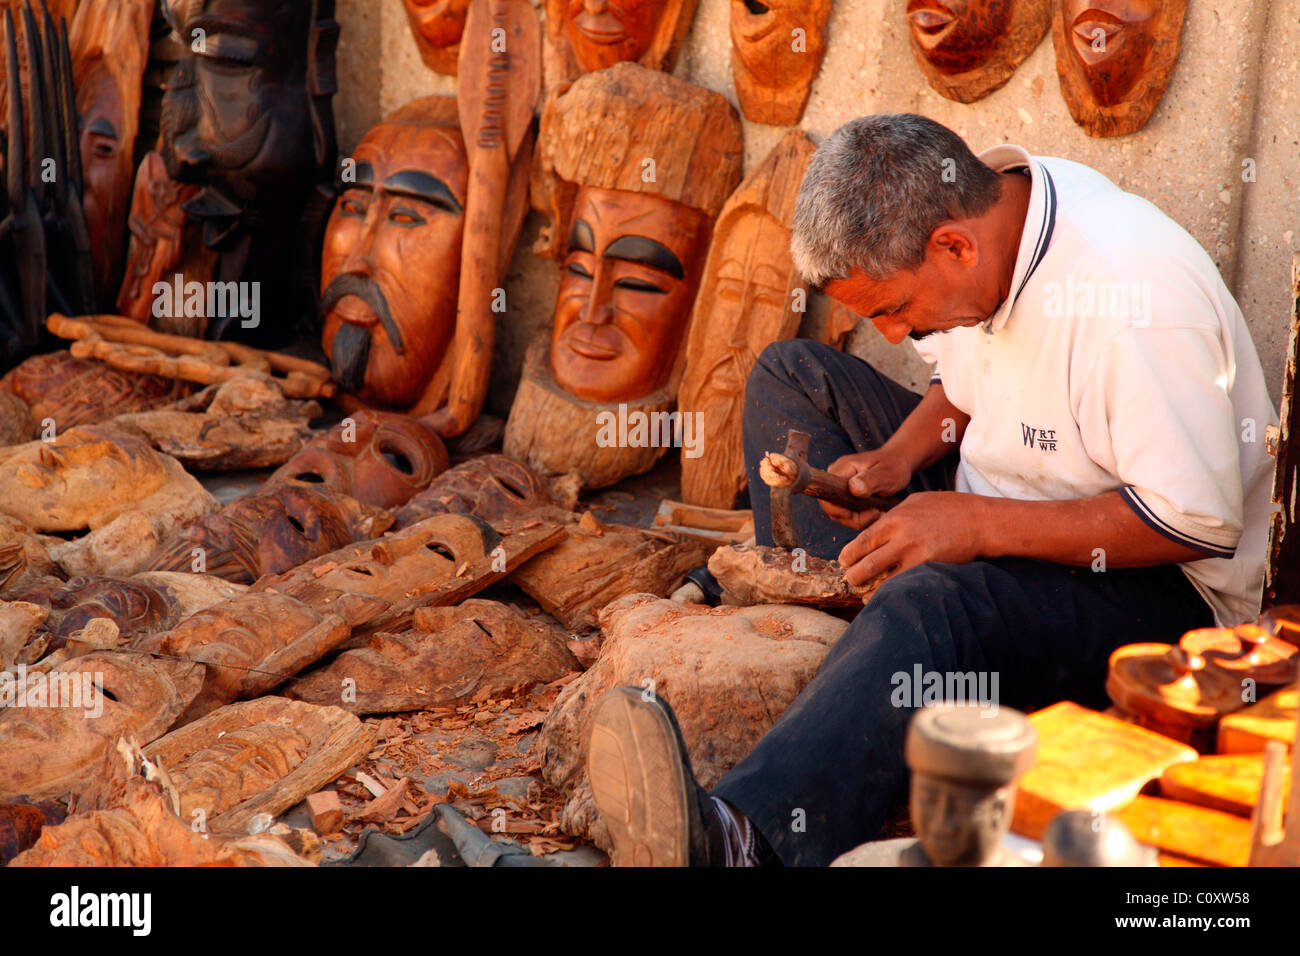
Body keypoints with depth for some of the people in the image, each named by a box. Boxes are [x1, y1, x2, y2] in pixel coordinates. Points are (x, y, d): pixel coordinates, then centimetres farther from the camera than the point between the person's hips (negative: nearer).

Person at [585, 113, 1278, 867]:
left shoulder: (1139, 294, -29)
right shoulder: (984, 209, -4)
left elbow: (1200, 521, -29)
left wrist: (977, 523, -29)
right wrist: (897, 459, -6)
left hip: (1161, 587, -9)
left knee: (934, 604, -42)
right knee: (792, 375, 3)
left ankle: (739, 835, -57)